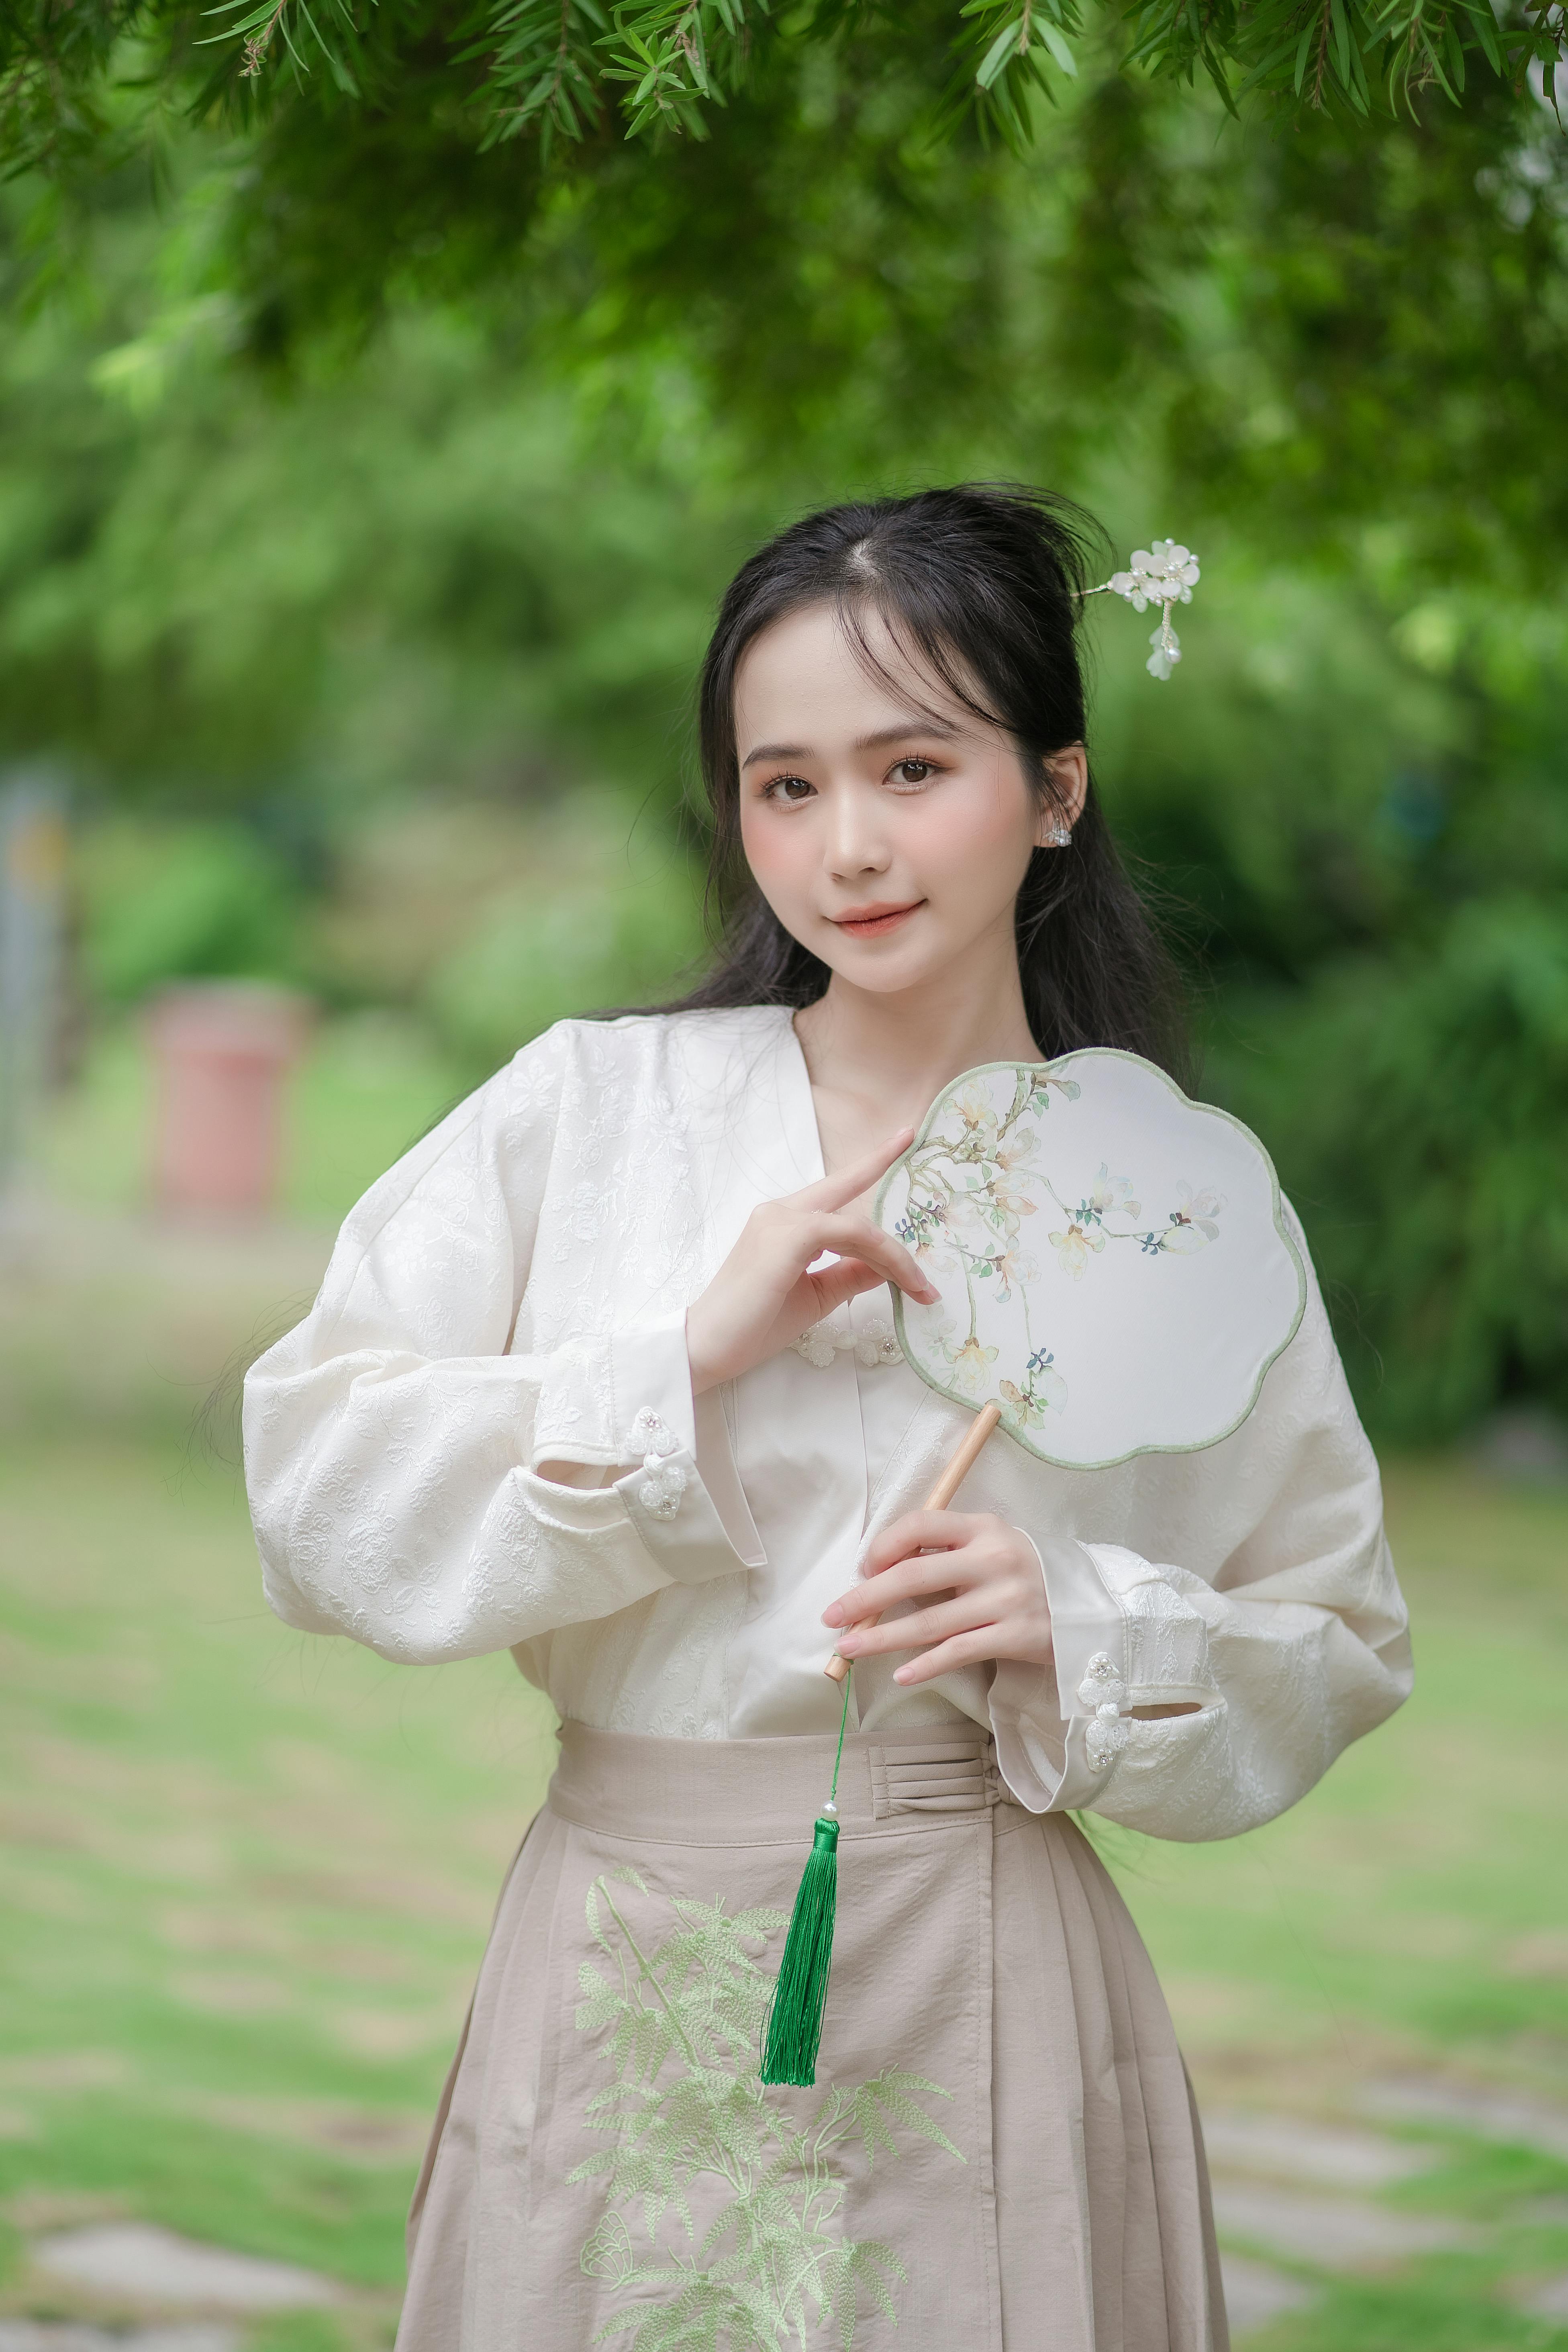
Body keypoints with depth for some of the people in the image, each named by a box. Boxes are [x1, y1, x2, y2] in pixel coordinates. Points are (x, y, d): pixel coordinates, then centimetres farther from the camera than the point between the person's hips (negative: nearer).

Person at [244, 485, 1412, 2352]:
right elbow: (314, 1484, -6)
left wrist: (1081, 1627, -13)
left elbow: (1334, 1652, 5)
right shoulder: (589, 1108, 0)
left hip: (986, 2006, 0)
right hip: (627, 1980, 0)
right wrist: (689, 1357, -15)